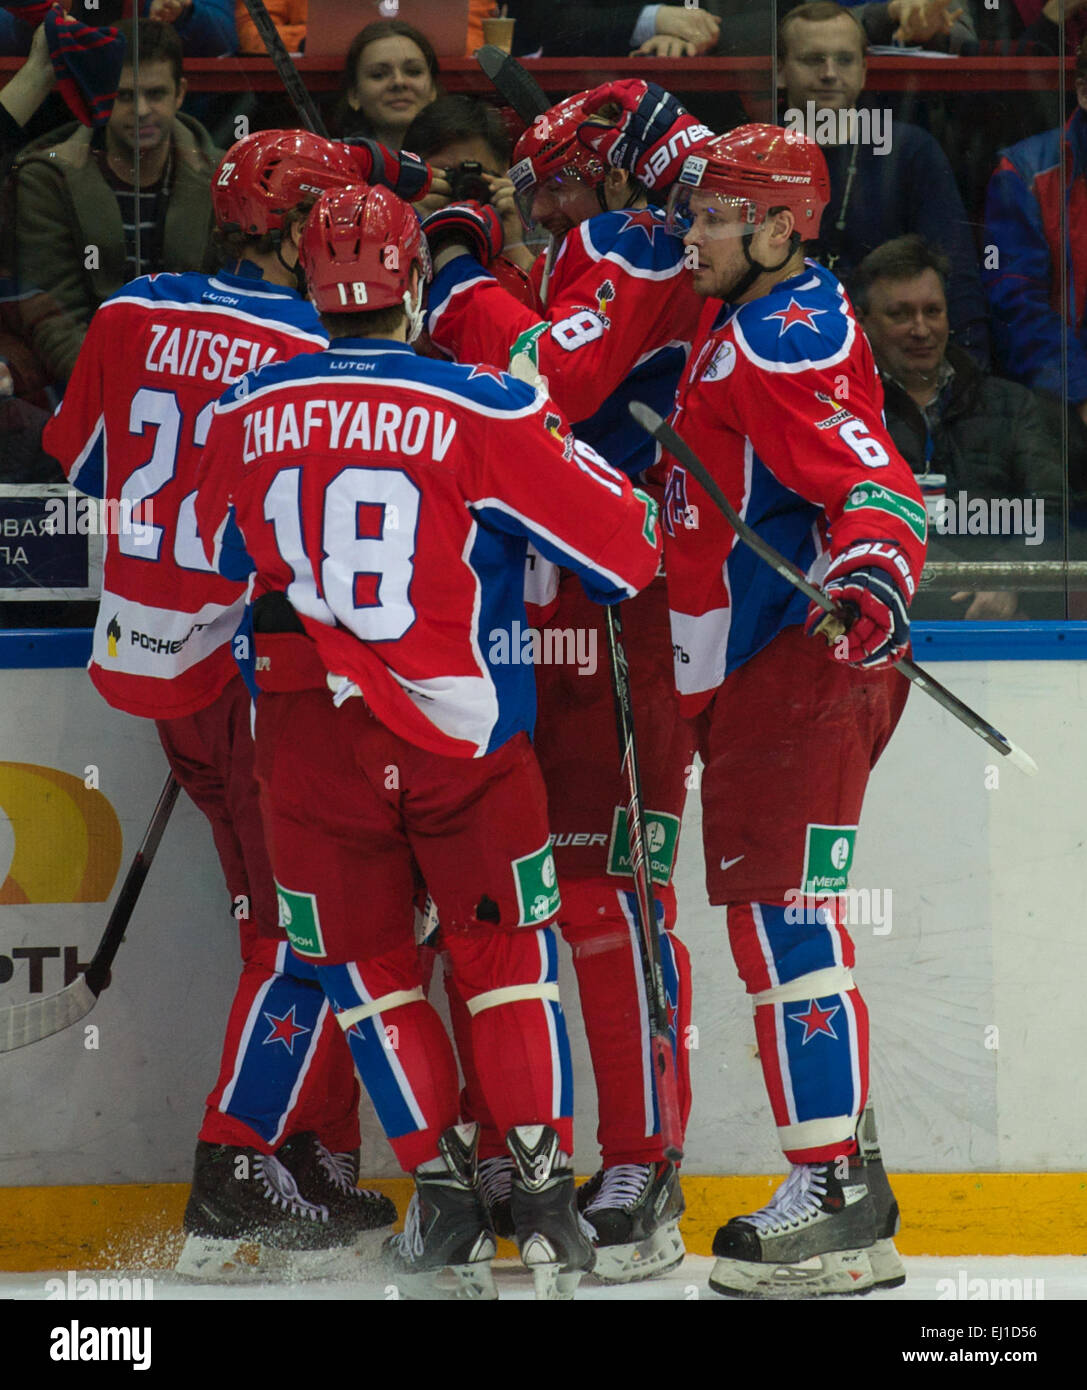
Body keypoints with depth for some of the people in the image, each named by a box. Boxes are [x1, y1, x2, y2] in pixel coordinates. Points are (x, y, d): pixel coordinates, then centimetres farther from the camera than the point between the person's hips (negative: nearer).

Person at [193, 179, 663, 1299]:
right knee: (505, 952, 11)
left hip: (308, 735, 2)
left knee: (366, 963, 14)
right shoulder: (484, 413, -10)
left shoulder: (247, 414, 1)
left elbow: (207, 564, 17)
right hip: (462, 736, -2)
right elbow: (622, 541, -5)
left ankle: (442, 1188, 11)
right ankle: (541, 1189, 8)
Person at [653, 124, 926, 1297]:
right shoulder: (739, 320, 15)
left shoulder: (784, 341, -16)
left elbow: (873, 483, -25)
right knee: (775, 919, 12)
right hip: (760, 672, 11)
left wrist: (871, 578, -42)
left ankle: (836, 1199, -15)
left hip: (803, 666, -11)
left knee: (781, 914, -13)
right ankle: (841, 1170, 16)